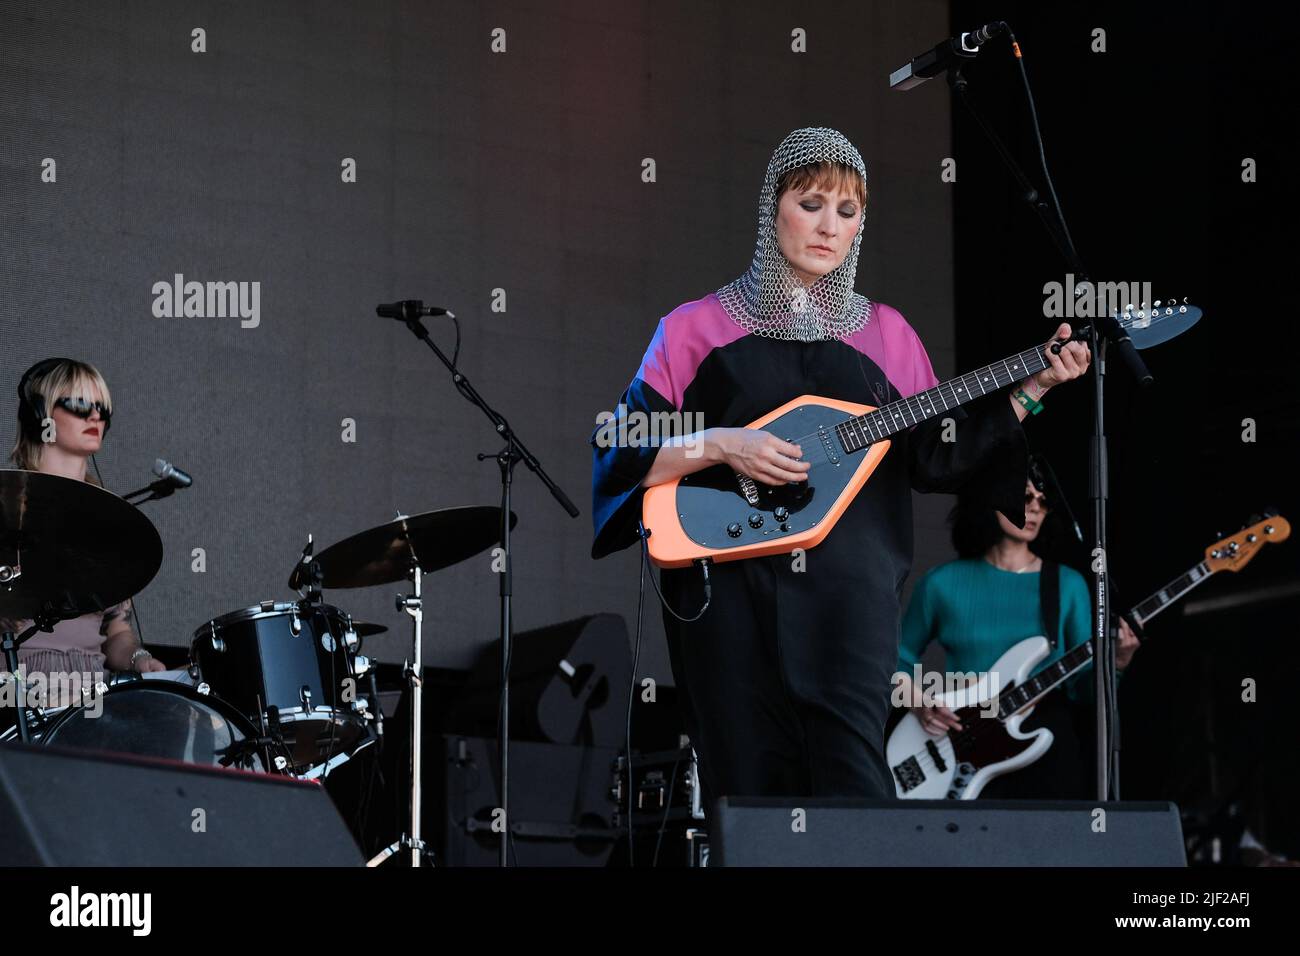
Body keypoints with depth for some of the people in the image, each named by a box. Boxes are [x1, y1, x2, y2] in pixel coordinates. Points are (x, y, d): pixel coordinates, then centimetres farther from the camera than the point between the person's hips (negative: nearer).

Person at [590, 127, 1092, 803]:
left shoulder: (884, 333, 15)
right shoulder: (698, 328, 8)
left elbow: (934, 457, 12)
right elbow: (619, 452, 2)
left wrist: (1032, 390, 3)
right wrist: (720, 445, -13)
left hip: (849, 585, 1)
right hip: (729, 590, -1)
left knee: (852, 774, -16)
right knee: (749, 781, -1)